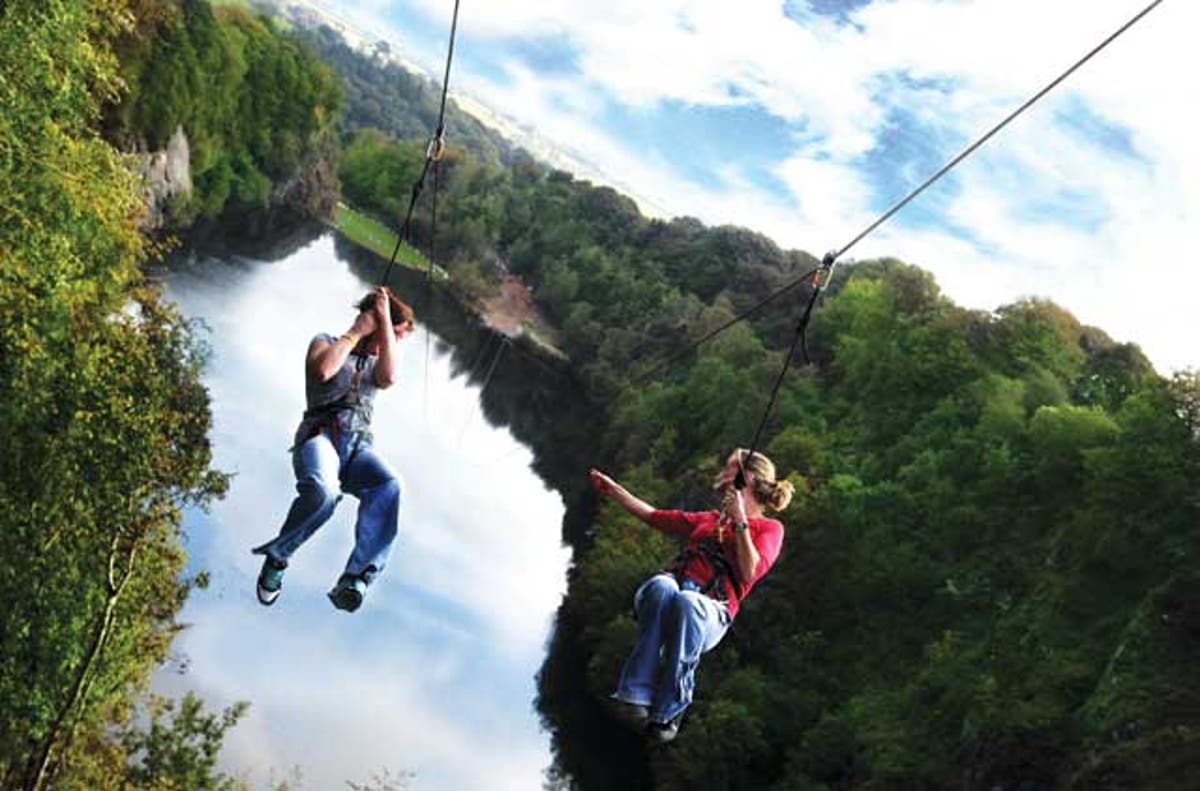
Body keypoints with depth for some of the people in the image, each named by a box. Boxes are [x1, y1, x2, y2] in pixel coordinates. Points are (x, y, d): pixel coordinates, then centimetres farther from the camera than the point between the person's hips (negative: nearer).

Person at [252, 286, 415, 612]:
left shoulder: (376, 363, 31)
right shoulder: (325, 342, 22)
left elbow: (390, 377, 5)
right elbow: (323, 370, -3)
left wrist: (386, 320, 8)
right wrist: (357, 332, 7)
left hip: (358, 446, 3)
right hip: (320, 435, -3)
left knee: (387, 485, -34)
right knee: (323, 490, -39)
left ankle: (355, 580, -46)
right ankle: (276, 558, -15)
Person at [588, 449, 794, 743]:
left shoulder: (769, 528, 19)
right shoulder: (709, 519, 35)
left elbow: (750, 572, 1)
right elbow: (654, 516, 40)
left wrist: (740, 521, -3)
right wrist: (614, 490, 42)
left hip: (711, 610, -4)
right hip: (669, 590, 4)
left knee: (686, 601, -40)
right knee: (662, 586, -35)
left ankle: (668, 712, -36)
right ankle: (636, 696, -40)